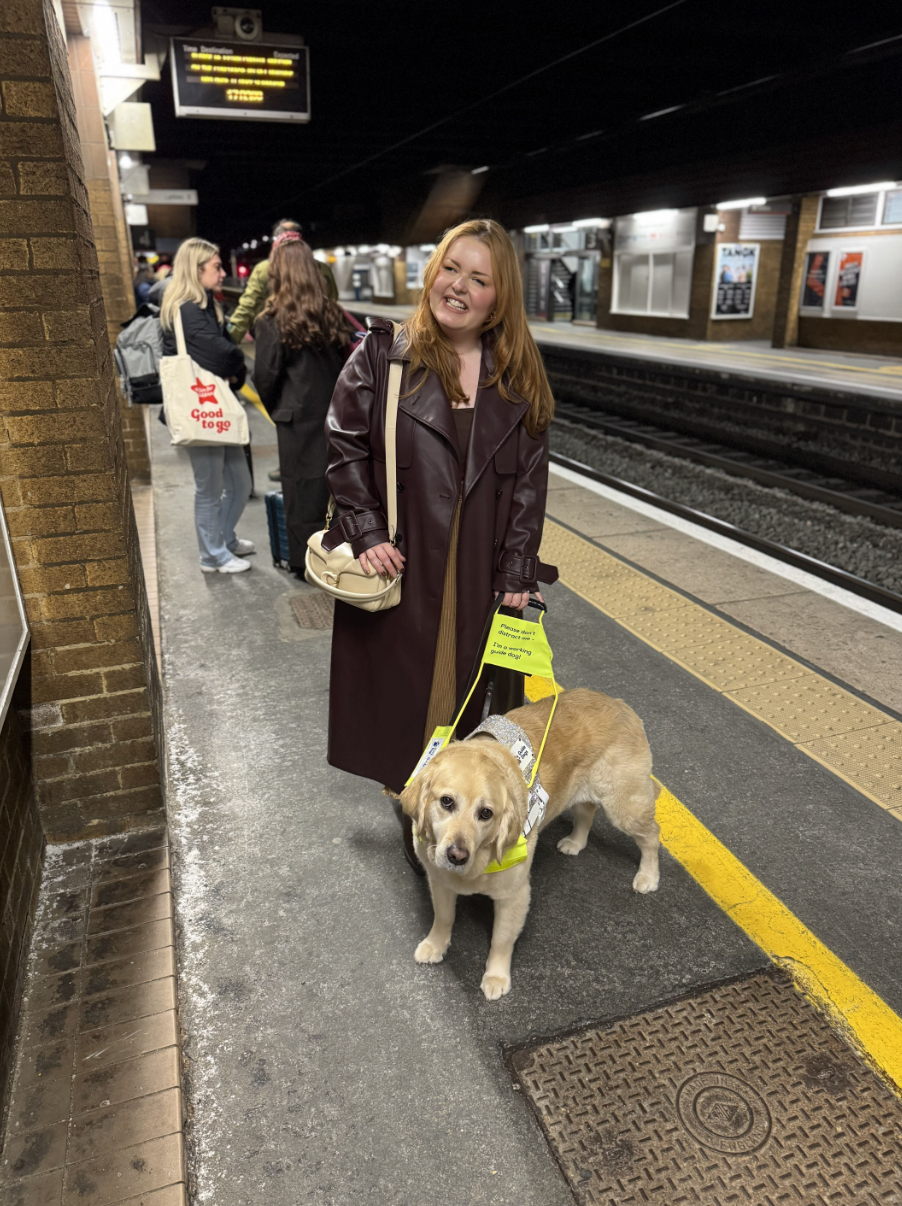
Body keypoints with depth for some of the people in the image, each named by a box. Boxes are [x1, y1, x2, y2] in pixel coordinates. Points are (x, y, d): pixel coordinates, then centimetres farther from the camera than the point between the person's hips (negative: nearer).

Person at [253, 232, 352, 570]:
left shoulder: (272, 322, -12)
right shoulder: (333, 314, -1)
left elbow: (265, 376, -10)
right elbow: (346, 362, 4)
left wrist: (274, 408, 8)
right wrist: (334, 400, 14)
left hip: (297, 417, -4)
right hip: (333, 412, 4)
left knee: (301, 489, 8)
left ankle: (306, 559, 18)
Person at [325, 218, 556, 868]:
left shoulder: (520, 376, 2)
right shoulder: (382, 357, -4)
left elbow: (530, 477, 2)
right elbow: (345, 447, -1)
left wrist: (517, 571, -3)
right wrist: (367, 533, -10)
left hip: (482, 572, 2)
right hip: (402, 565, -2)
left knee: (469, 688, 14)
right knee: (406, 689, 10)